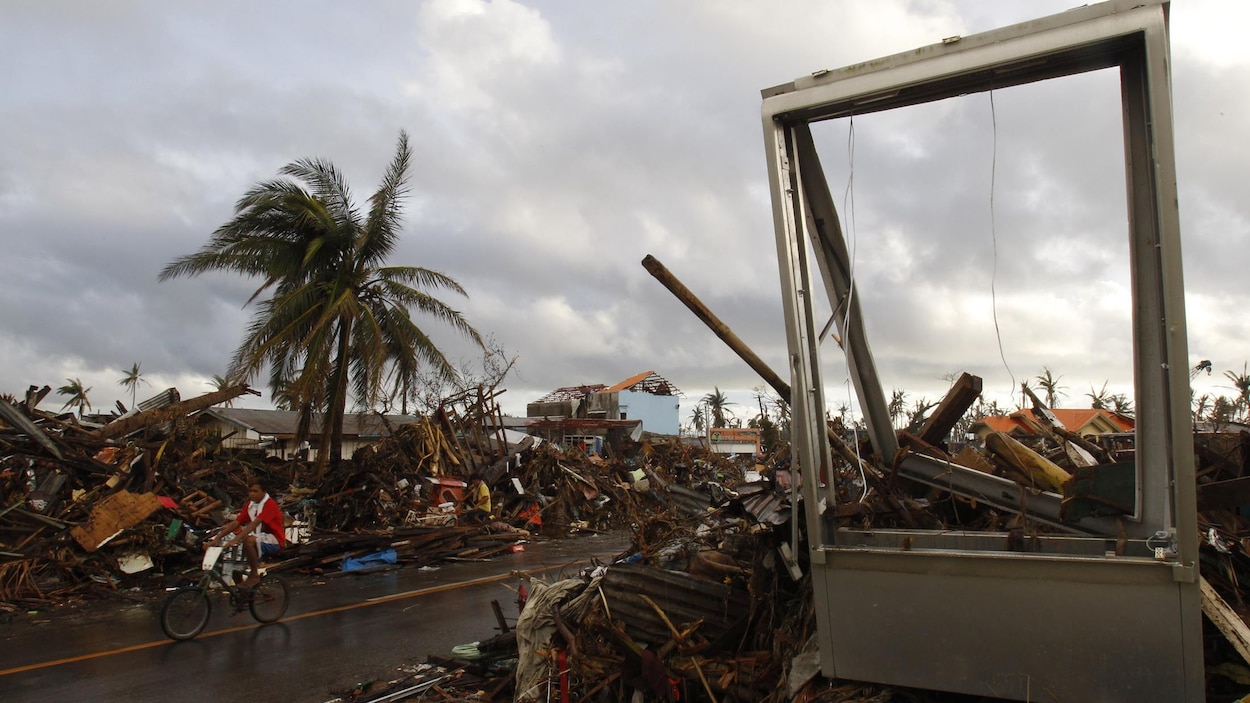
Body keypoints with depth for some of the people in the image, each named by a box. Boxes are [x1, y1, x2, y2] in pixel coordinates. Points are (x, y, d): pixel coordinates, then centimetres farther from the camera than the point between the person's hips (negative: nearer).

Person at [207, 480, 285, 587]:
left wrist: (235, 540, -38)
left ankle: (254, 575, -15)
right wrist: (217, 538, -12)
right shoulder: (251, 505, 5)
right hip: (260, 537, 9)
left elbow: (254, 524, -30)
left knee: (249, 541, -34)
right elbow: (236, 523, 0)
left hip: (274, 542, -9)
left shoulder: (269, 504, -19)